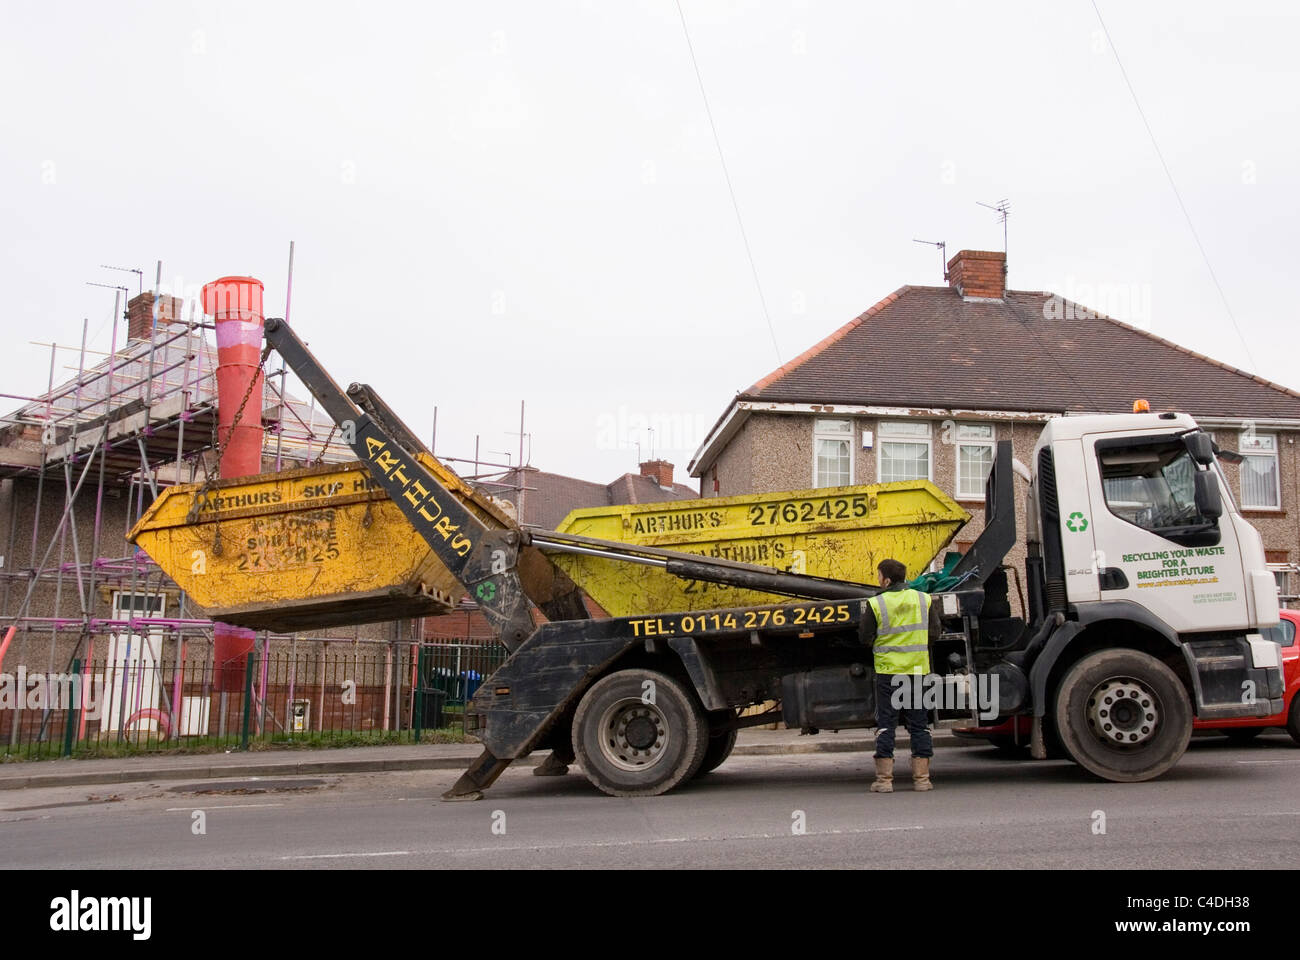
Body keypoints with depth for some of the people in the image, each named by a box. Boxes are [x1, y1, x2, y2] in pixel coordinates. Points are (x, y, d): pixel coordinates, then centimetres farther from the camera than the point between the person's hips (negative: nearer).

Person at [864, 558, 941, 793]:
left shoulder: (875, 604, -8)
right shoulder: (924, 600, 2)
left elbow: (866, 638, -3)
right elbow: (934, 632, 7)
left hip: (887, 670, -2)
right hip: (918, 669, 3)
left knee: (885, 724, 3)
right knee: (919, 724, 10)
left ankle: (884, 779, 2)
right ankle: (921, 778, 10)